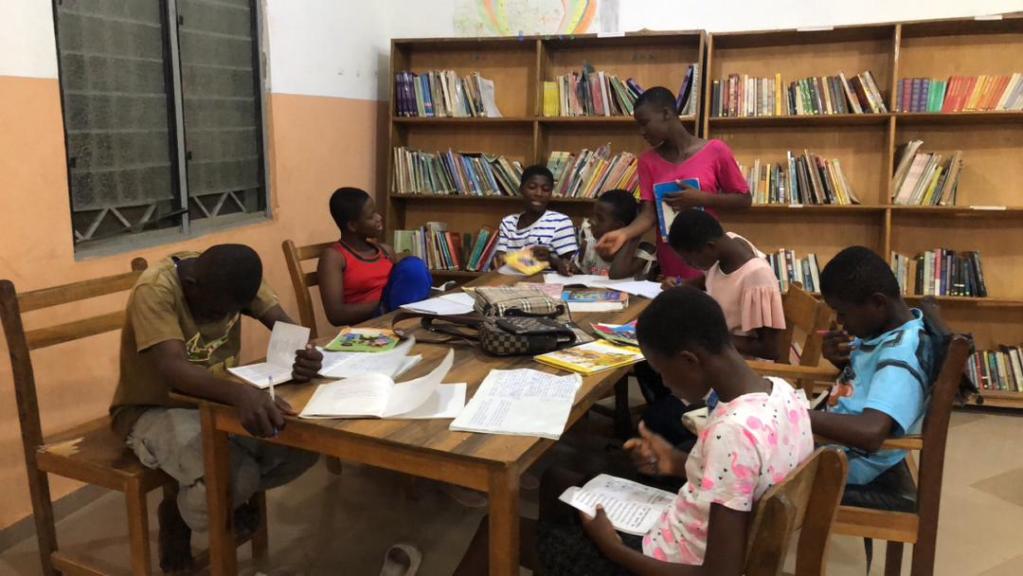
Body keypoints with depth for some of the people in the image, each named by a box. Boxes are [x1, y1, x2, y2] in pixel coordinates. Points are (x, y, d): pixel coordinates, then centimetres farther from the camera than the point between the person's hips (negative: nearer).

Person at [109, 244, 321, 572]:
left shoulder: (234, 278, -10)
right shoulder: (155, 290, -28)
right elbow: (173, 369, -42)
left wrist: (303, 354, -40)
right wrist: (242, 394, -61)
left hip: (218, 399, 6)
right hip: (156, 409, -5)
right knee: (235, 478, -31)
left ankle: (236, 496, 13)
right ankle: (178, 512, 5)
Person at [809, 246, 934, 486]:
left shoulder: (901, 352, -28)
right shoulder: (887, 326, -1)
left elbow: (870, 432, -41)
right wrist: (841, 359, -2)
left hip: (850, 459, -9)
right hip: (839, 439, 10)